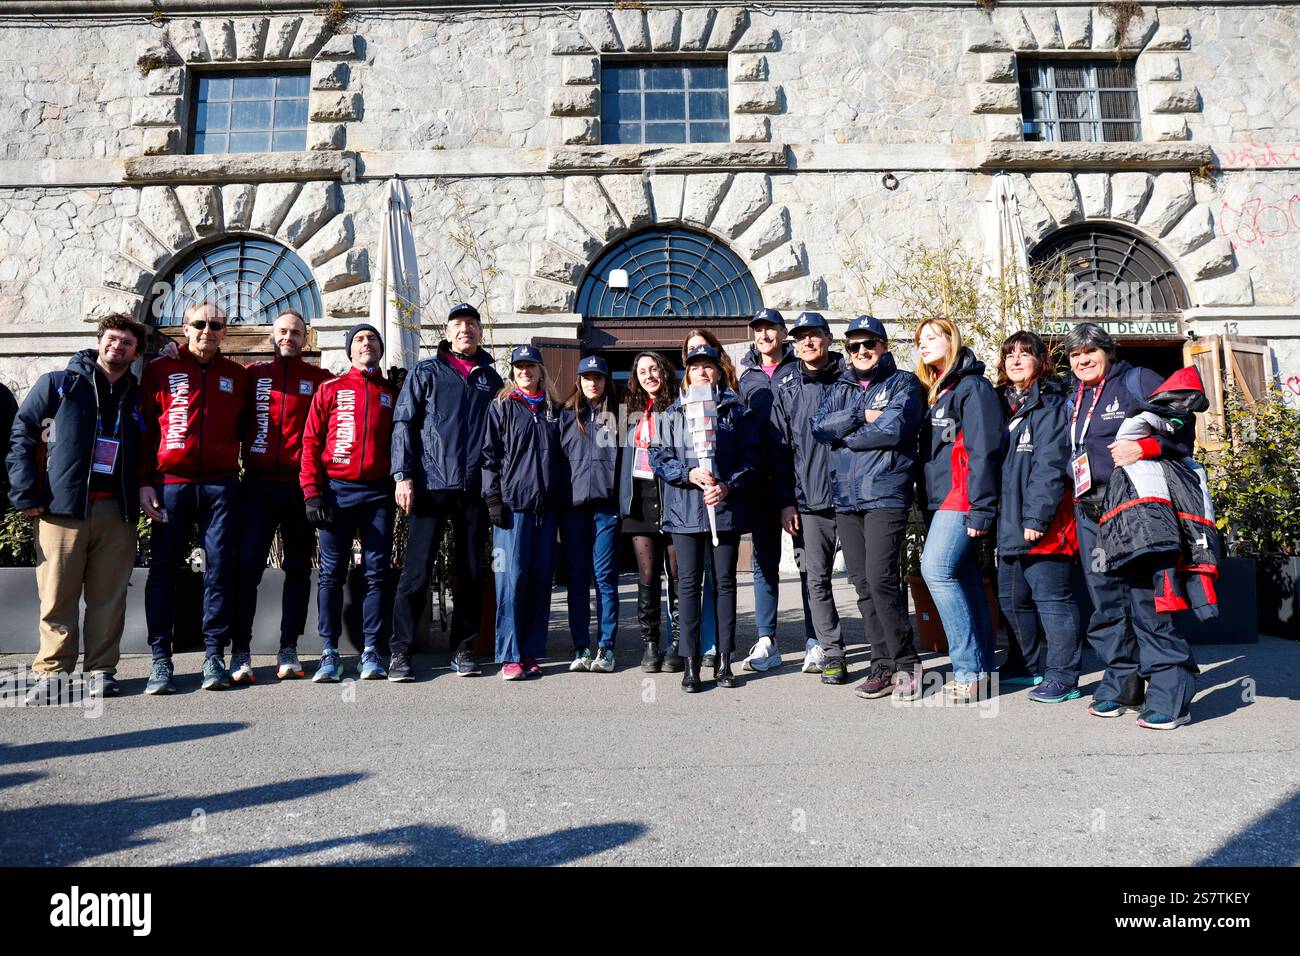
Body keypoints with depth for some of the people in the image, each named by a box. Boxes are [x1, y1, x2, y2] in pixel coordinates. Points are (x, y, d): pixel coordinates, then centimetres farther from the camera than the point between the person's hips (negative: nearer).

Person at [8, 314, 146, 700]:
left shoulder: (136, 397, 17)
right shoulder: (58, 384, 8)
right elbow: (21, 435, 4)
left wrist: (145, 491, 7)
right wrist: (26, 493, -4)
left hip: (117, 510, 3)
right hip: (62, 506, -2)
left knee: (108, 596, 3)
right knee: (57, 595, -2)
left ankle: (101, 669, 11)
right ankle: (51, 669, 8)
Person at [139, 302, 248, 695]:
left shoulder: (236, 375, 14)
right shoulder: (161, 370, 9)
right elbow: (144, 428, 5)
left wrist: (236, 461, 7)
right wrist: (144, 481, -2)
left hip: (221, 485, 1)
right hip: (171, 482, -1)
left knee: (220, 569, 0)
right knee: (163, 570, 0)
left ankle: (214, 656, 7)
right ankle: (160, 660, 7)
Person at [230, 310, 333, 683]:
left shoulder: (320, 379, 7)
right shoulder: (253, 373, 11)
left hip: (301, 485, 0)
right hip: (258, 484, 0)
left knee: (298, 567, 5)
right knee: (248, 565, -6)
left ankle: (288, 650, 13)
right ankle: (240, 651, 1)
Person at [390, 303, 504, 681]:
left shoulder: (492, 379, 15)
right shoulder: (426, 373, 8)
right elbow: (404, 424, 1)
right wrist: (403, 475, -9)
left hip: (476, 488, 3)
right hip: (431, 484, -3)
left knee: (472, 572, 6)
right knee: (417, 569, -4)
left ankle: (463, 649, 17)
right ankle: (400, 652, 5)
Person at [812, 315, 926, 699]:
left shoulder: (903, 383, 5)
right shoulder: (840, 388, 20)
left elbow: (893, 429, -12)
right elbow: (819, 426, 3)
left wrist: (843, 434, -2)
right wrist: (860, 417, -9)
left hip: (886, 493, -5)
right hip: (845, 496, 6)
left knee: (880, 577, -15)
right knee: (861, 583, 6)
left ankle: (906, 663, 0)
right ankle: (883, 665, 14)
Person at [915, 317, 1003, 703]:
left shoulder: (972, 386, -6)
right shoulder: (936, 392, 21)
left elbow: (983, 451, -15)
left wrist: (980, 507, -20)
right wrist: (927, 506, 17)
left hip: (962, 496, -9)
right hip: (941, 499, 9)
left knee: (936, 568, -18)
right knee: (964, 579, 7)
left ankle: (970, 671, -12)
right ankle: (982, 667, 12)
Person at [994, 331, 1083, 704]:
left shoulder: (1050, 404, -8)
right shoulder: (1002, 404, 16)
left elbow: (1049, 466, -16)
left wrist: (1036, 517, -22)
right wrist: (994, 513, 12)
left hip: (1041, 524, -9)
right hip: (1009, 523, 9)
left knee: (1051, 597, -3)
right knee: (1011, 598, 17)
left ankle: (1064, 677, 8)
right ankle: (1033, 668, 32)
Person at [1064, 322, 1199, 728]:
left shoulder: (1137, 381, 3)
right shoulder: (1074, 402, 21)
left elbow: (1181, 424, -4)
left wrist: (1144, 447, -20)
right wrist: (1073, 505, 18)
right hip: (1091, 512, 7)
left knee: (1147, 600, -11)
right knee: (1106, 603, 9)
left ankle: (1170, 695, -5)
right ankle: (1122, 683, 19)